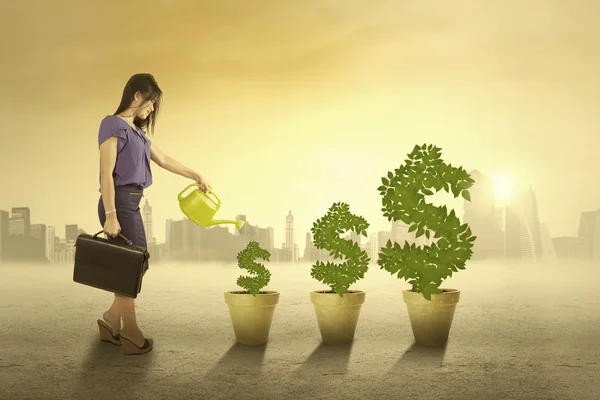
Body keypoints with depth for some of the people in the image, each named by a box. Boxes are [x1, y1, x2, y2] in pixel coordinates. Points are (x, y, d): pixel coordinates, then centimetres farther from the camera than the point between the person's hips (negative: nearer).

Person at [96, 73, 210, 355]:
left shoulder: (136, 131, 17)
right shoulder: (113, 125, -9)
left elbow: (163, 160, 29)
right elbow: (106, 173, -15)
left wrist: (195, 176, 34)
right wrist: (110, 216, -21)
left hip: (132, 204, 9)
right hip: (119, 202, -9)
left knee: (135, 267, 11)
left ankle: (111, 322, 23)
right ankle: (131, 335, 5)